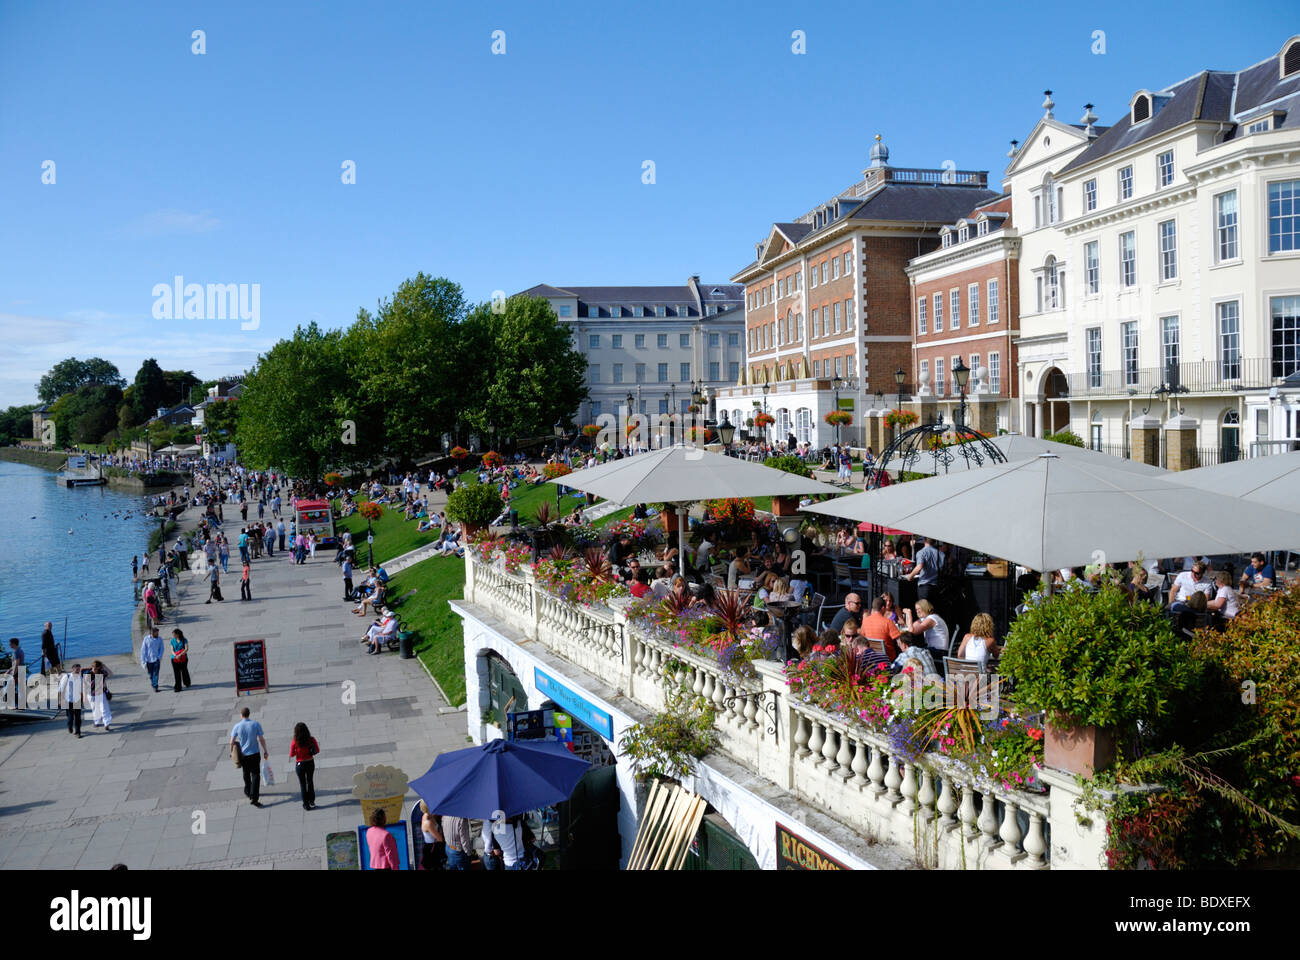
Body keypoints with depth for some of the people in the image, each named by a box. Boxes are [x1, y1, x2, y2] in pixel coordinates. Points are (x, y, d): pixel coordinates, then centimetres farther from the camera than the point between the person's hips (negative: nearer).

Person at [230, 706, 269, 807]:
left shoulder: (237, 726, -6)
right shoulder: (256, 724, -9)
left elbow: (232, 742, -4)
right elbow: (262, 739, -8)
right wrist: (265, 751, 3)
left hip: (242, 755, 2)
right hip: (254, 754, -2)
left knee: (246, 774, 24)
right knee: (255, 775, 1)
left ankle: (248, 792, 41)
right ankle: (253, 798, -10)